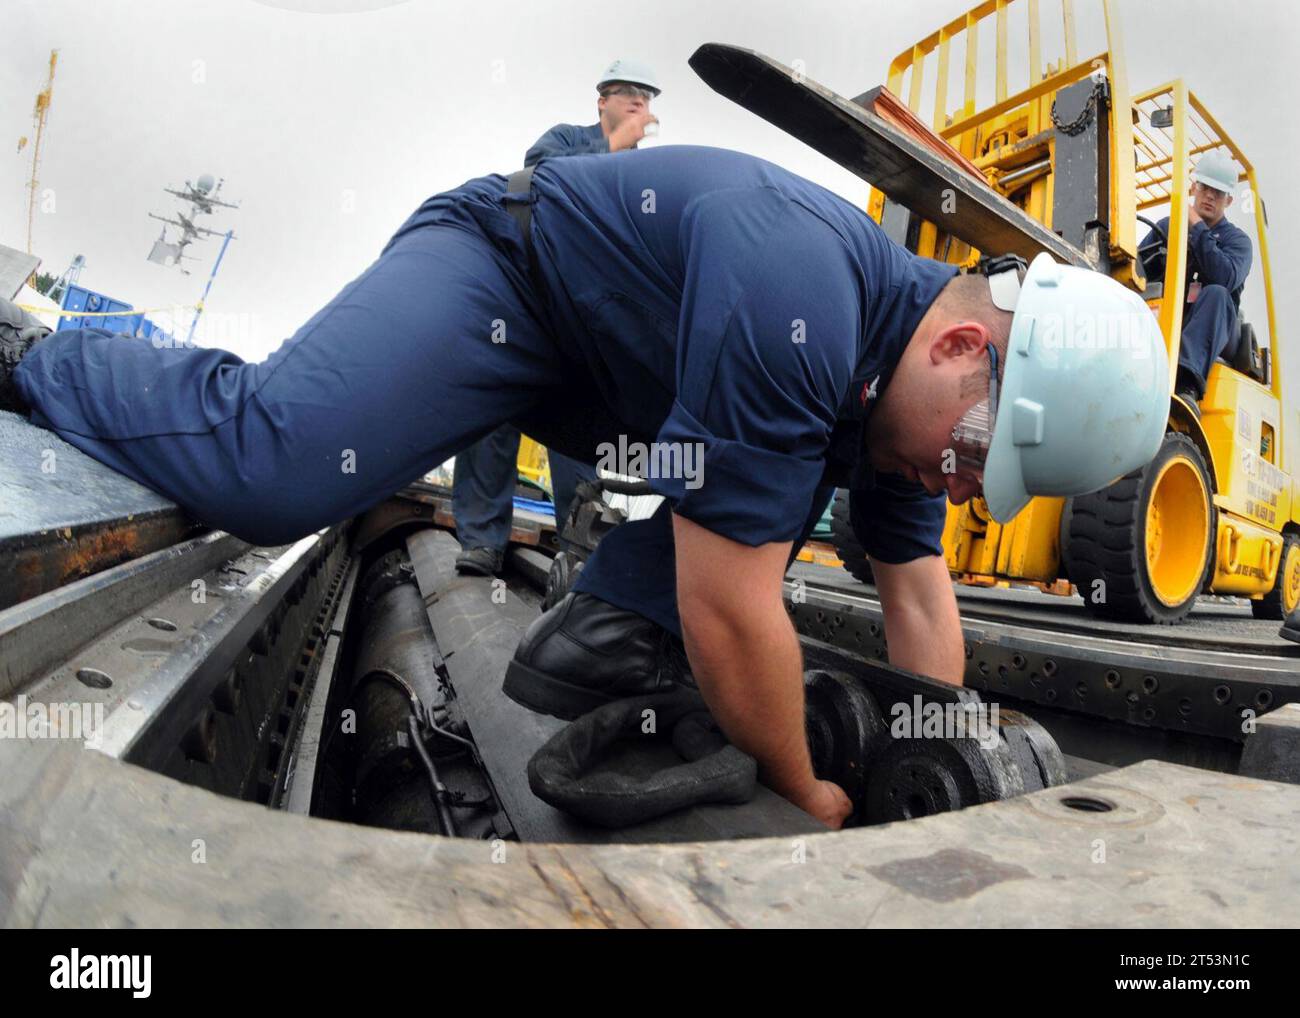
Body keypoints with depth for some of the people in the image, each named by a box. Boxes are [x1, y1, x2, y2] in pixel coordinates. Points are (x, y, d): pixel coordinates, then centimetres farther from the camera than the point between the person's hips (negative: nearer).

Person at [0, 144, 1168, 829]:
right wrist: (806, 800, -15)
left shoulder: (900, 369, -4)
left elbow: (919, 590, 5)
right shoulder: (797, 307, -34)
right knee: (262, 470, -24)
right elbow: (730, 610, -32)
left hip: (580, 362, 9)